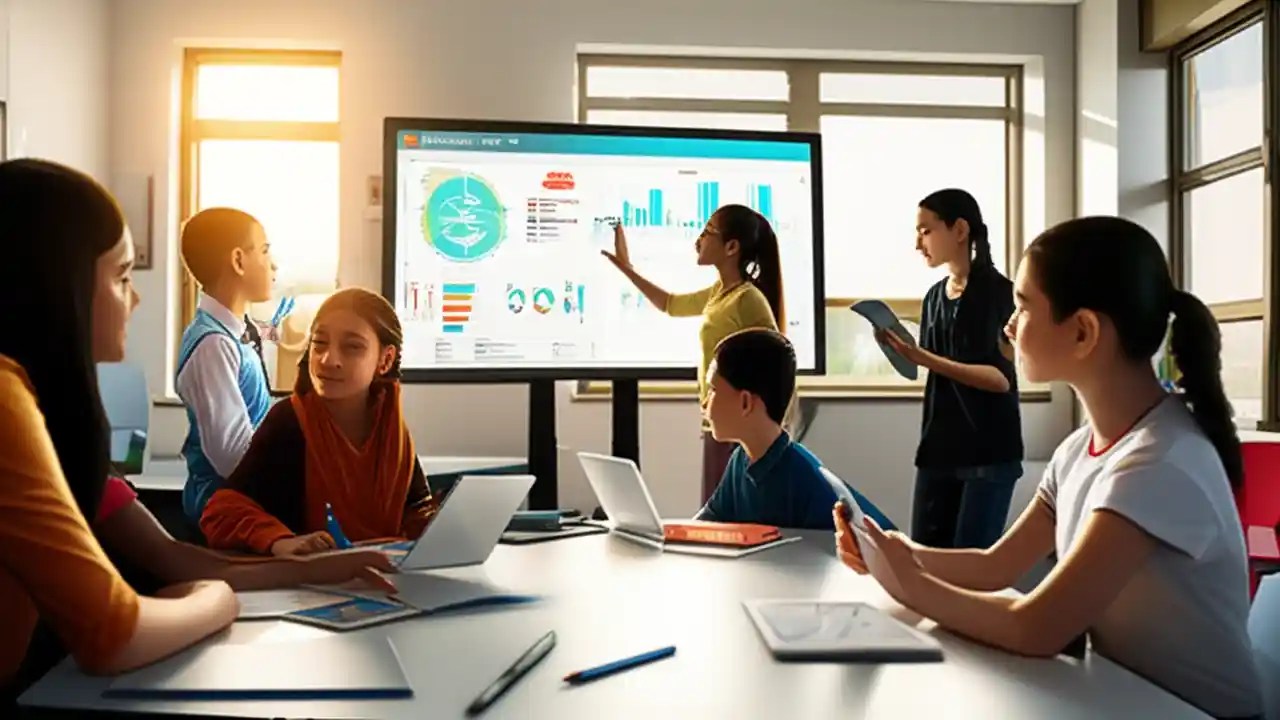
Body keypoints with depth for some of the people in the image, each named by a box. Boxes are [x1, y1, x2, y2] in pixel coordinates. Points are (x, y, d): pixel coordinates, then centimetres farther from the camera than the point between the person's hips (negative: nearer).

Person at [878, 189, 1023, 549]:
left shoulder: (998, 291, -8)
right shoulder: (934, 296, 9)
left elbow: (1001, 377, -17)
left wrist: (921, 356, -23)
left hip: (989, 451, -6)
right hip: (938, 447, 6)